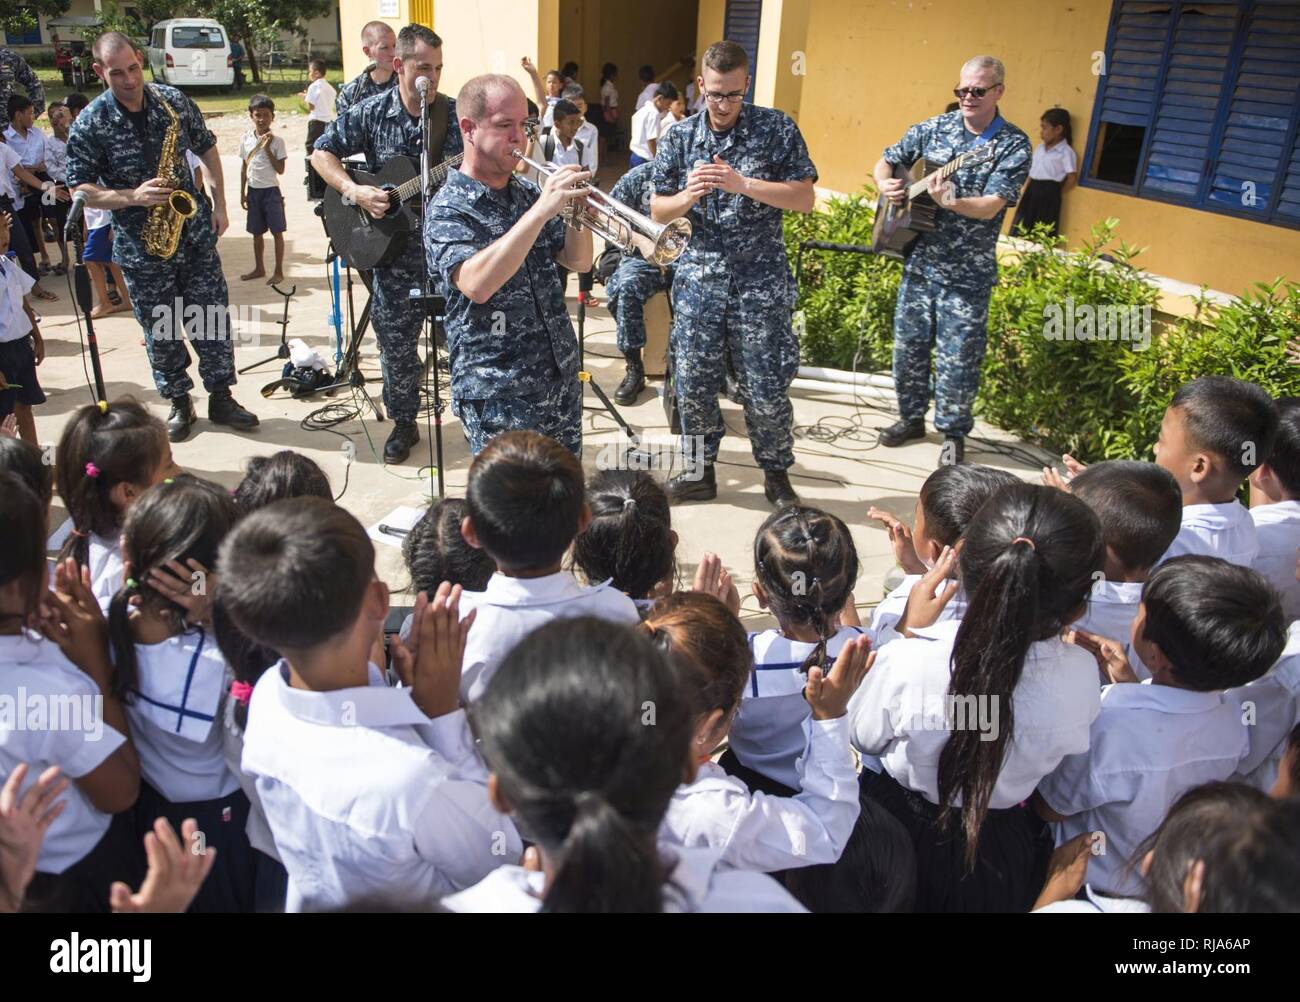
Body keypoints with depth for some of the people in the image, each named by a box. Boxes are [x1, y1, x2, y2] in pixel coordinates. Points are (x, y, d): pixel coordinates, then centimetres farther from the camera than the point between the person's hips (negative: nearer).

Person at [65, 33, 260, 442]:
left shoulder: (174, 101, -1)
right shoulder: (89, 124, -8)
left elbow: (207, 148, 13)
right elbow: (81, 189, -6)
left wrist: (219, 204, 6)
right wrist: (132, 197, -22)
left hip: (195, 232, 2)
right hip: (140, 245, -2)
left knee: (212, 319, 5)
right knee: (160, 331, 7)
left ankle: (220, 398, 18)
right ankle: (180, 403, 23)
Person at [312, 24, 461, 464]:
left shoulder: (457, 114, -2)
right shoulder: (371, 113, -1)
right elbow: (322, 152, 7)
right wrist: (353, 190, -10)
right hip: (394, 249, 1)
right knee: (396, 342, 8)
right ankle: (404, 423, 27)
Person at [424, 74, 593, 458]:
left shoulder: (527, 193, 9)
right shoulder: (449, 209, -11)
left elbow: (578, 261, 11)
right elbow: (477, 284, -30)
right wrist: (541, 211, -32)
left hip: (562, 379, 7)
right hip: (499, 395, -6)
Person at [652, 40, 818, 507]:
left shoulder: (777, 129, -3)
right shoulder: (679, 138, 4)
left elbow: (805, 199, -9)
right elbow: (659, 211, 7)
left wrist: (743, 183, -20)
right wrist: (688, 196, -16)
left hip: (762, 281, -2)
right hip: (699, 277, 3)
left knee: (767, 390, 2)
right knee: (693, 383, 6)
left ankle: (776, 474, 23)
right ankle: (700, 471, 25)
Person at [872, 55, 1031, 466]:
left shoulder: (1013, 145, -7)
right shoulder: (933, 129, 4)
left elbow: (992, 206, -19)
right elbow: (885, 162, 15)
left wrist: (950, 201, -36)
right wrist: (885, 183, -8)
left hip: (967, 274, -4)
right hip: (919, 260, 4)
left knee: (957, 360, 0)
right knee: (908, 346, 13)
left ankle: (954, 433, 18)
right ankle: (911, 417, 32)